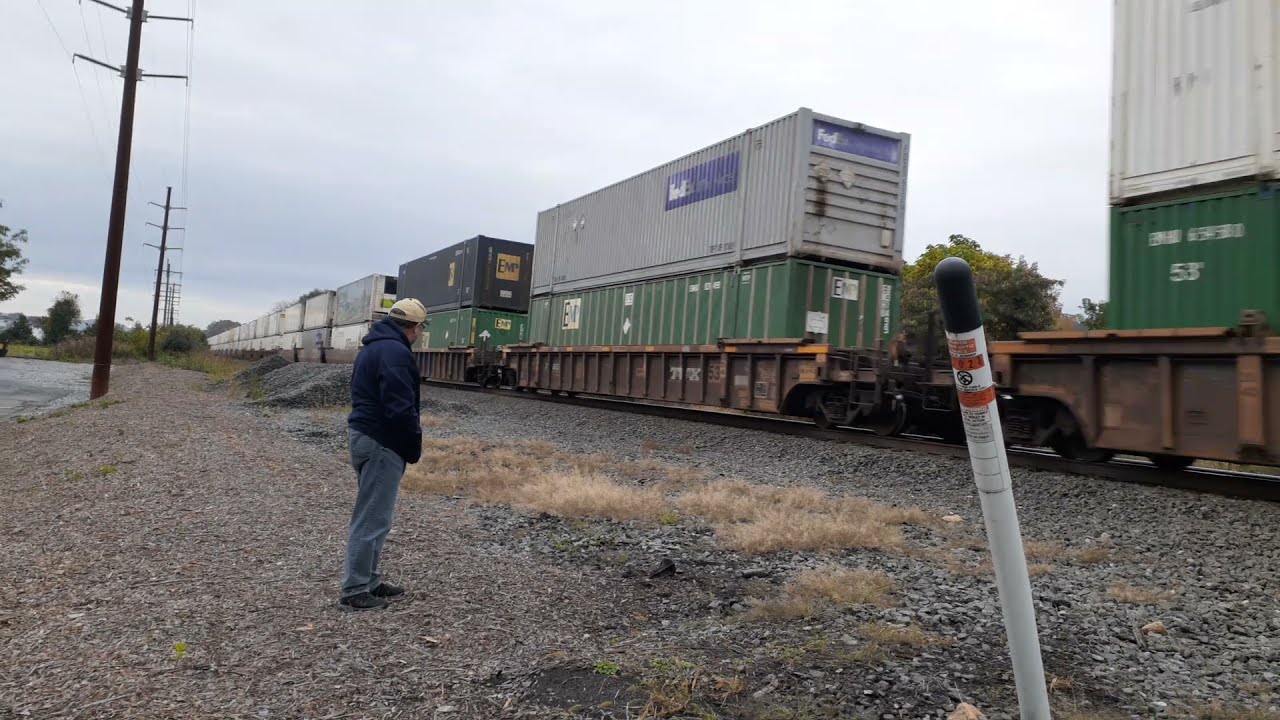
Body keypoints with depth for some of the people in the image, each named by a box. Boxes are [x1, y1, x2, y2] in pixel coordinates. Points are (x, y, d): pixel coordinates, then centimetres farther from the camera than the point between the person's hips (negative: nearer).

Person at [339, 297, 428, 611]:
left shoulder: (372, 348, 16)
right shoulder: (396, 353, -17)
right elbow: (400, 408, -23)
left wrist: (410, 433, 15)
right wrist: (415, 445, -10)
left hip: (362, 434, 11)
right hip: (381, 443, -11)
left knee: (370, 515, 17)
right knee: (372, 518, -4)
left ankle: (369, 580, 26)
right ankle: (354, 591, 3)